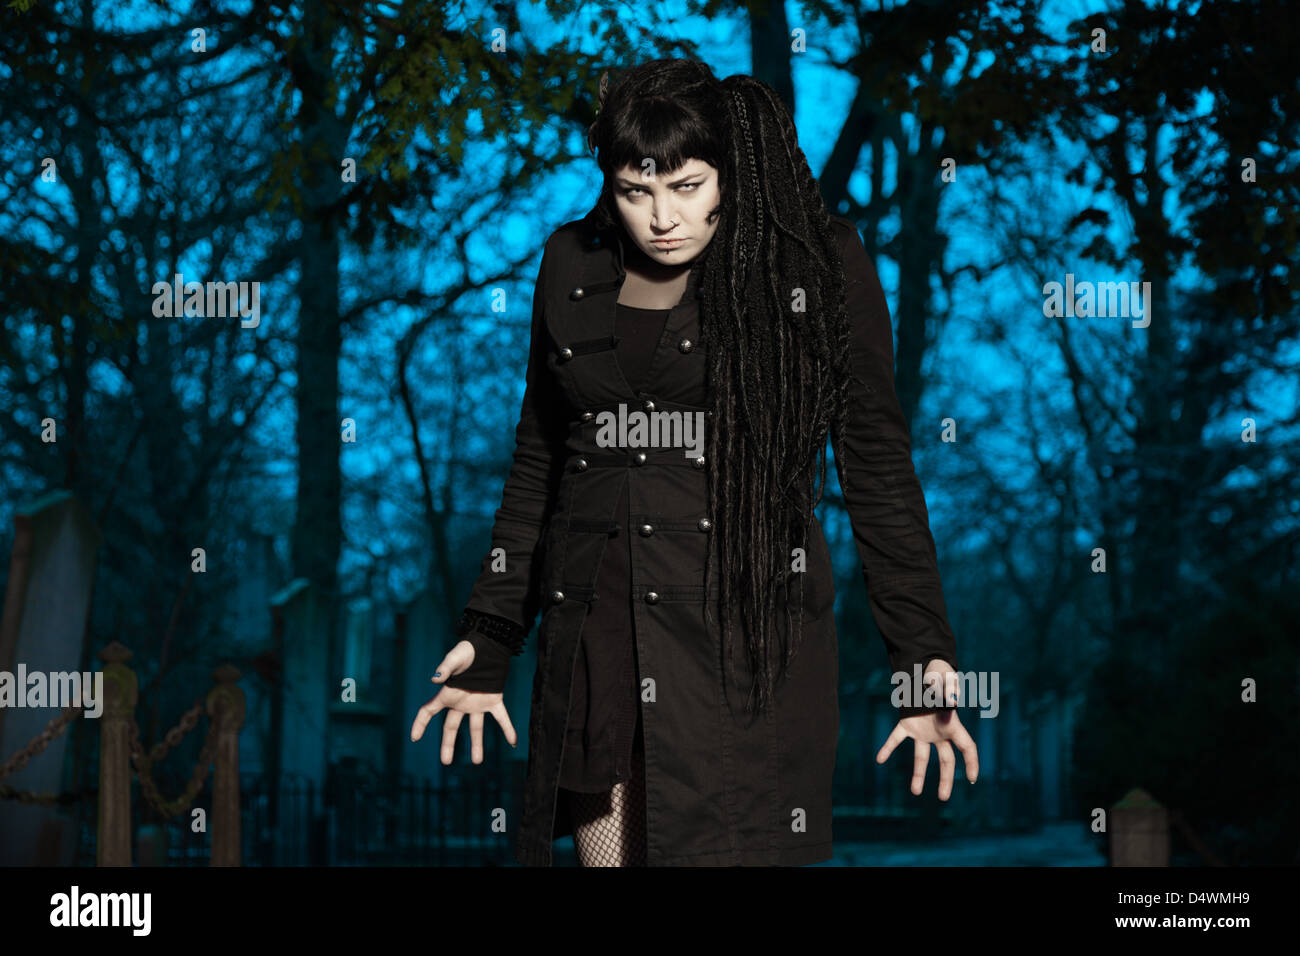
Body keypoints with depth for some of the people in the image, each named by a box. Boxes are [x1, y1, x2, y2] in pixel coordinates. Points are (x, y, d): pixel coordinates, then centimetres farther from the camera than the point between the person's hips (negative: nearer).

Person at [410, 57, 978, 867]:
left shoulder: (816, 263, -2)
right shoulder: (574, 265, 10)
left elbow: (879, 466, 0)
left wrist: (923, 655, -5)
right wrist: (488, 641, 14)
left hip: (744, 629, -4)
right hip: (594, 634, 4)